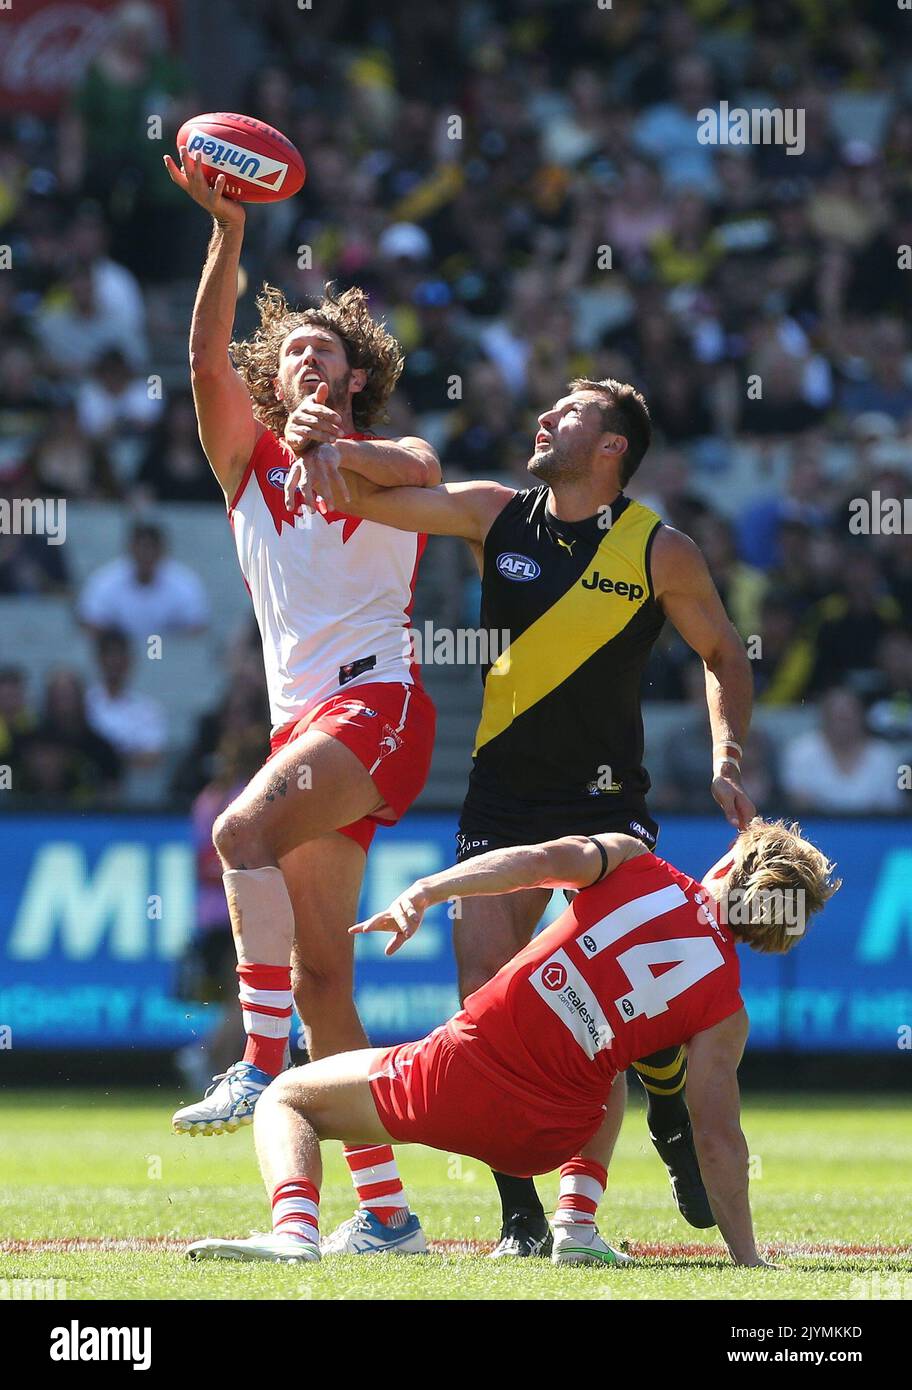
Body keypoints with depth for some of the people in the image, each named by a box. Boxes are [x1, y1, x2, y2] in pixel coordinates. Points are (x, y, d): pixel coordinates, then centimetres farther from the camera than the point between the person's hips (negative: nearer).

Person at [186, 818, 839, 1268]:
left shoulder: (634, 862, 3)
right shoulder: (725, 1008, 3)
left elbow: (542, 860, -15)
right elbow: (718, 1138, -1)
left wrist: (426, 891, -18)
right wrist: (748, 1258, 5)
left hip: (458, 1076, -2)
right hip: (546, 1139, 2)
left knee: (287, 1098, 20)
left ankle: (295, 1230, -12)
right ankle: (577, 1225, 18)